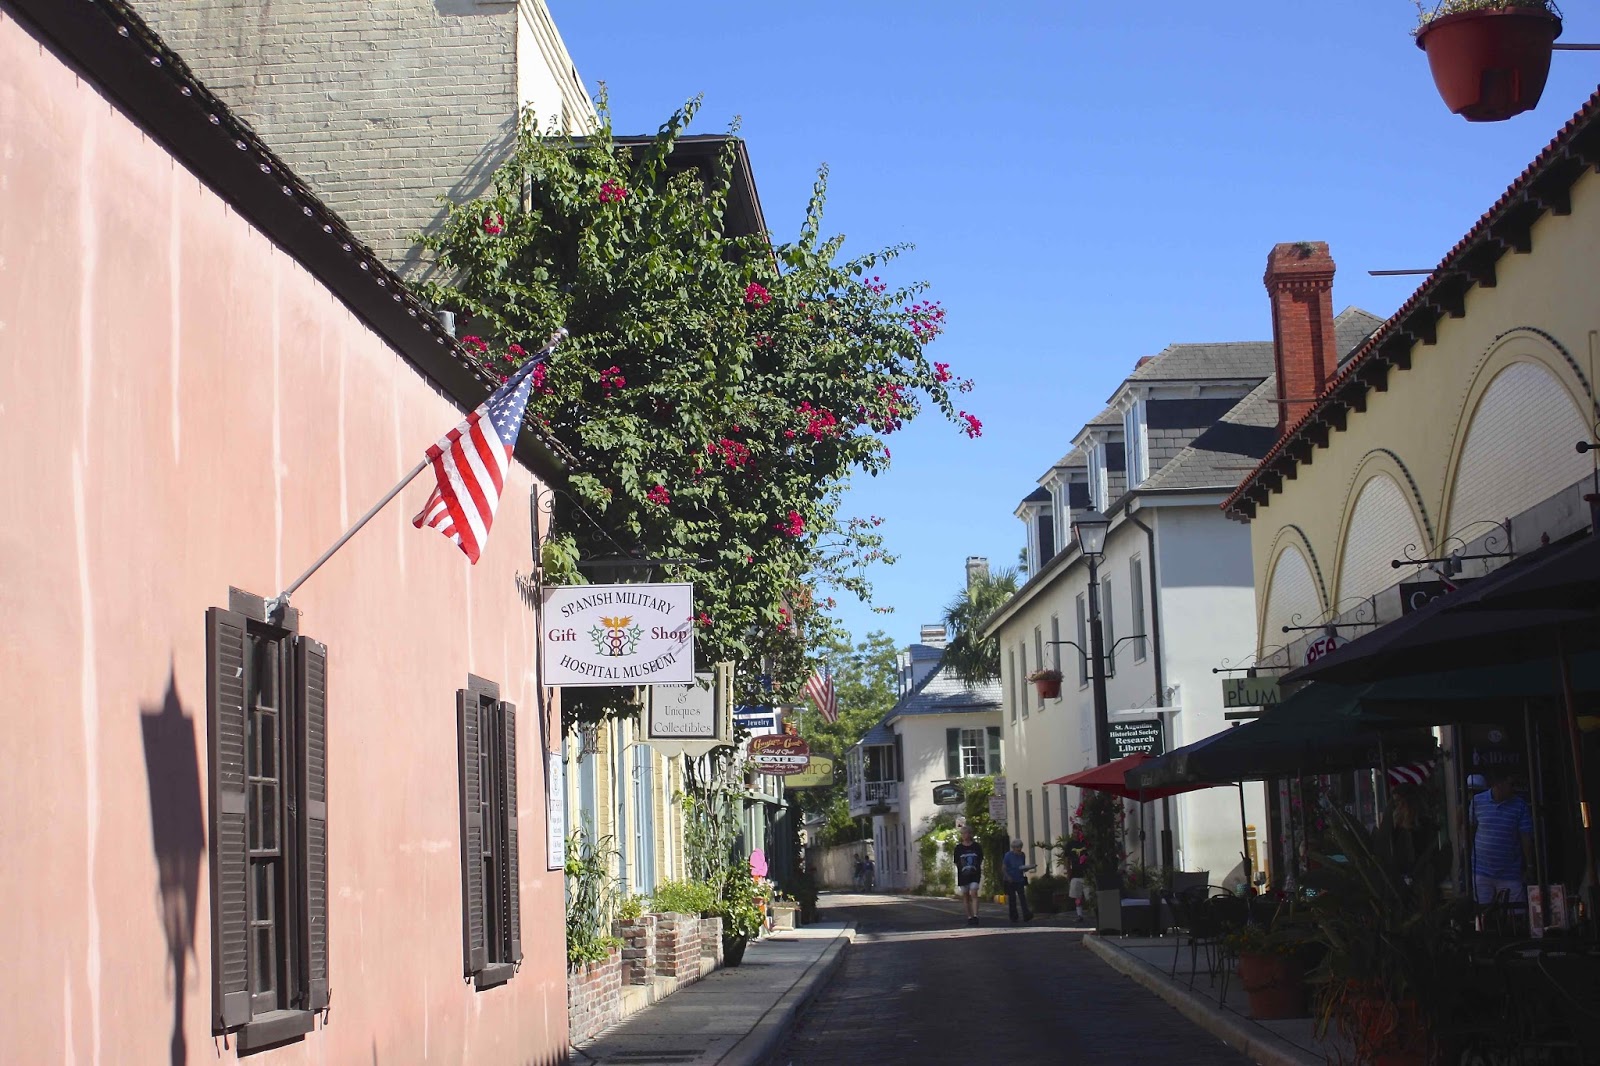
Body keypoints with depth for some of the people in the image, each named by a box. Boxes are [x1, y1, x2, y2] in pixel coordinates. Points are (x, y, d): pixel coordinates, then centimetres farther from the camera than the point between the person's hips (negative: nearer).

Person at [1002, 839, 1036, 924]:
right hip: (1010, 881, -3)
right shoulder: (1008, 855, -6)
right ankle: (1013, 918, 9)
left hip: (1020, 880, 3)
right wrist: (1008, 877, -21)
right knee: (1012, 899, 2)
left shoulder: (1022, 855, 7)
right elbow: (1003, 868, -7)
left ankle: (1026, 915, -18)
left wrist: (1028, 867, -7)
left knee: (1023, 897, -11)